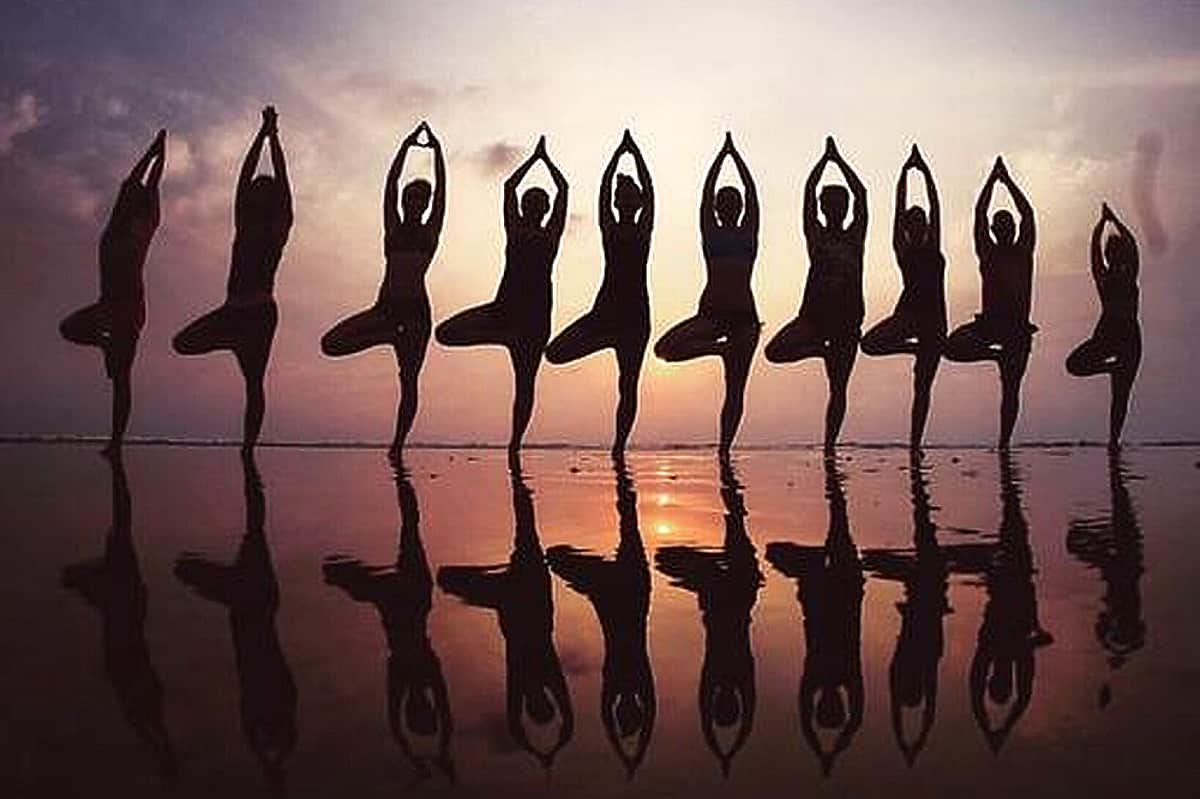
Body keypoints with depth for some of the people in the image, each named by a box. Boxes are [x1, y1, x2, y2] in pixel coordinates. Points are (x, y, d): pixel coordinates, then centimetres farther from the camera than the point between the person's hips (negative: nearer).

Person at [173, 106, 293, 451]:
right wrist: (262, 135, 12)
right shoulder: (243, 224, 15)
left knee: (254, 383, -4)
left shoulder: (278, 227, 2)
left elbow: (282, 179, -1)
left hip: (260, 312, -6)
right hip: (233, 310, 6)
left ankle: (248, 449, 1)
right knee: (183, 343, -7)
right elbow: (245, 175, 13)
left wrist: (273, 136, 1)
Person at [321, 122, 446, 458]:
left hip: (415, 310, -2)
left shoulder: (430, 232, 10)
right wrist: (406, 146, 3)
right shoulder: (393, 228, 13)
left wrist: (437, 150, 2)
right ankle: (391, 335, 6)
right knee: (330, 344, -12)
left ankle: (398, 446, 4)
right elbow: (390, 183, 6)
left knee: (409, 380, -3)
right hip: (386, 307, 2)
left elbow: (441, 188, 4)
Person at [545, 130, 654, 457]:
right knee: (555, 353, -11)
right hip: (606, 307, 1)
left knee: (628, 384, 1)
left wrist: (636, 154, -5)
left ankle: (619, 446, 11)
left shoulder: (644, 230, 5)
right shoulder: (609, 229, 7)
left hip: (635, 311, -1)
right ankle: (610, 340, 13)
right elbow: (603, 189, -2)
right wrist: (618, 154, -5)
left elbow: (649, 191, -4)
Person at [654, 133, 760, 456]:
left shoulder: (748, 232, 13)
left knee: (735, 390, -1)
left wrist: (735, 154, 13)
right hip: (711, 311, 1)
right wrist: (722, 154, 11)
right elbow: (706, 191, 9)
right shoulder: (710, 232, 12)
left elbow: (752, 192, 10)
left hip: (744, 314, -1)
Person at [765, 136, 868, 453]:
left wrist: (839, 159, 8)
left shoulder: (855, 237, 9)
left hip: (847, 316, -1)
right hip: (814, 312, 1)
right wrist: (826, 157, 6)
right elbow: (808, 191, 3)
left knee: (839, 387, -2)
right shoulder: (815, 234, 8)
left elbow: (861, 194, 5)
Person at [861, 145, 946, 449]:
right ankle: (915, 348, 2)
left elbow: (936, 206, 10)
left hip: (934, 316, 2)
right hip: (908, 311, -2)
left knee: (922, 386, 2)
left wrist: (926, 172, 8)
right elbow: (899, 207, 3)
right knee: (870, 344, -28)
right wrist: (905, 172, 3)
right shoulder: (902, 248, 7)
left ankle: (915, 444, 8)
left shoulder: (933, 248, 13)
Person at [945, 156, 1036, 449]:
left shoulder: (1023, 251, 7)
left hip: (1018, 326, -1)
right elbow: (979, 213, 2)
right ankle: (995, 354, 2)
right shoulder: (987, 252, 6)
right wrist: (993, 179, 4)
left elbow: (1027, 213, 3)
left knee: (1011, 388, 0)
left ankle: (1004, 443, 6)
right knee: (952, 347, -22)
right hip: (988, 322, 1)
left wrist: (1008, 181, 6)